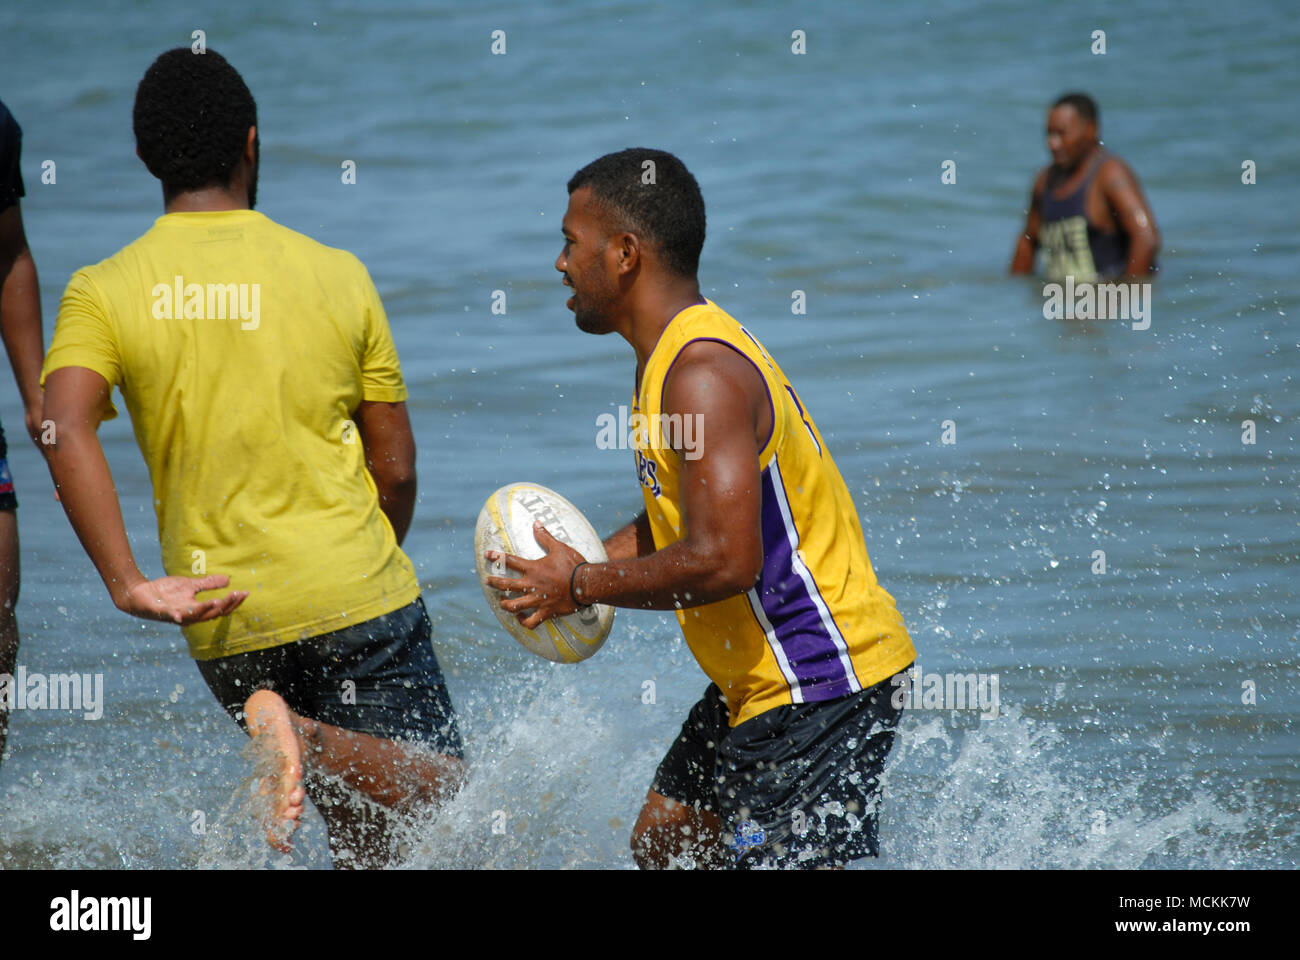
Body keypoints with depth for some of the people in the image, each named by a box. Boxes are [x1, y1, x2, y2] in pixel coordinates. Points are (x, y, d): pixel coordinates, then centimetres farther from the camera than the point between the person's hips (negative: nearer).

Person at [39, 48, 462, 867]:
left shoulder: (102, 292, -1)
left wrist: (128, 584, -22)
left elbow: (66, 431, -19)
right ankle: (307, 738, -22)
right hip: (355, 590, -3)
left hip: (222, 614, 3)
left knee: (359, 815, 19)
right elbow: (397, 469, 3)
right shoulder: (337, 276, -1)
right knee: (434, 779, 5)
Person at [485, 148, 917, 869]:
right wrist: (582, 560, 8)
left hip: (819, 686, -11)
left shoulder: (702, 375, -22)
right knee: (663, 842, 18)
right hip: (764, 678, 11)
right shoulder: (673, 358, 12)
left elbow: (724, 561, -29)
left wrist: (584, 587, -16)